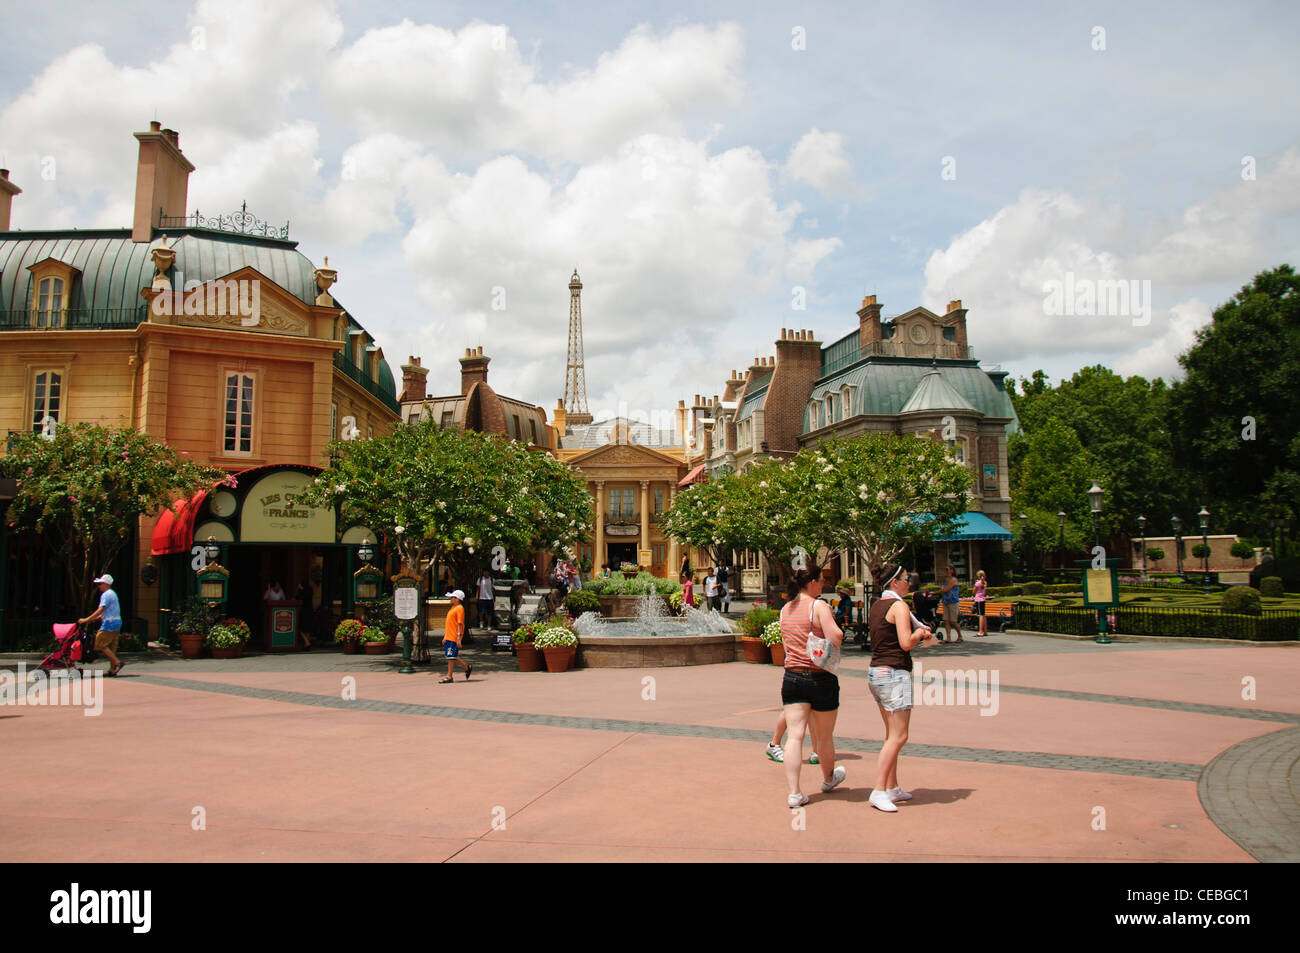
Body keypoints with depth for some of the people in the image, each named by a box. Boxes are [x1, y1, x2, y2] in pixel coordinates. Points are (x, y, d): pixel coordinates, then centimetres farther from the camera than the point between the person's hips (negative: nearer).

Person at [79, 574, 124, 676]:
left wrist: (86, 620, -17)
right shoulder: (112, 594, 20)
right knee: (111, 647, 9)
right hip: (117, 622, 10)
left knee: (101, 645, -7)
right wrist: (93, 619, 22)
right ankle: (112, 669, 9)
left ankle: (117, 662, -12)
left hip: (109, 623, -10)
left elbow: (100, 610, -19)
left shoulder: (106, 595, -10)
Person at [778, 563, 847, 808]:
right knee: (825, 736, 16)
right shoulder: (819, 606, -11)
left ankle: (794, 792, -5)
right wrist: (839, 635, -3)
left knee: (795, 736, 1)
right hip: (821, 677, -5)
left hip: (792, 676, 5)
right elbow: (836, 638, -23)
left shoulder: (785, 609, 9)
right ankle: (828, 779, 37)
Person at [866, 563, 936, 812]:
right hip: (894, 673, -10)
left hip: (876, 672, 10)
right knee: (898, 736, -8)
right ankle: (878, 792, -11)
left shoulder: (877, 606, 15)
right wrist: (919, 634, 0)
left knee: (892, 735, 15)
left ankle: (892, 788, 19)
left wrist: (917, 634, 18)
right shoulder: (899, 606, -12)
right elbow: (906, 643, -19)